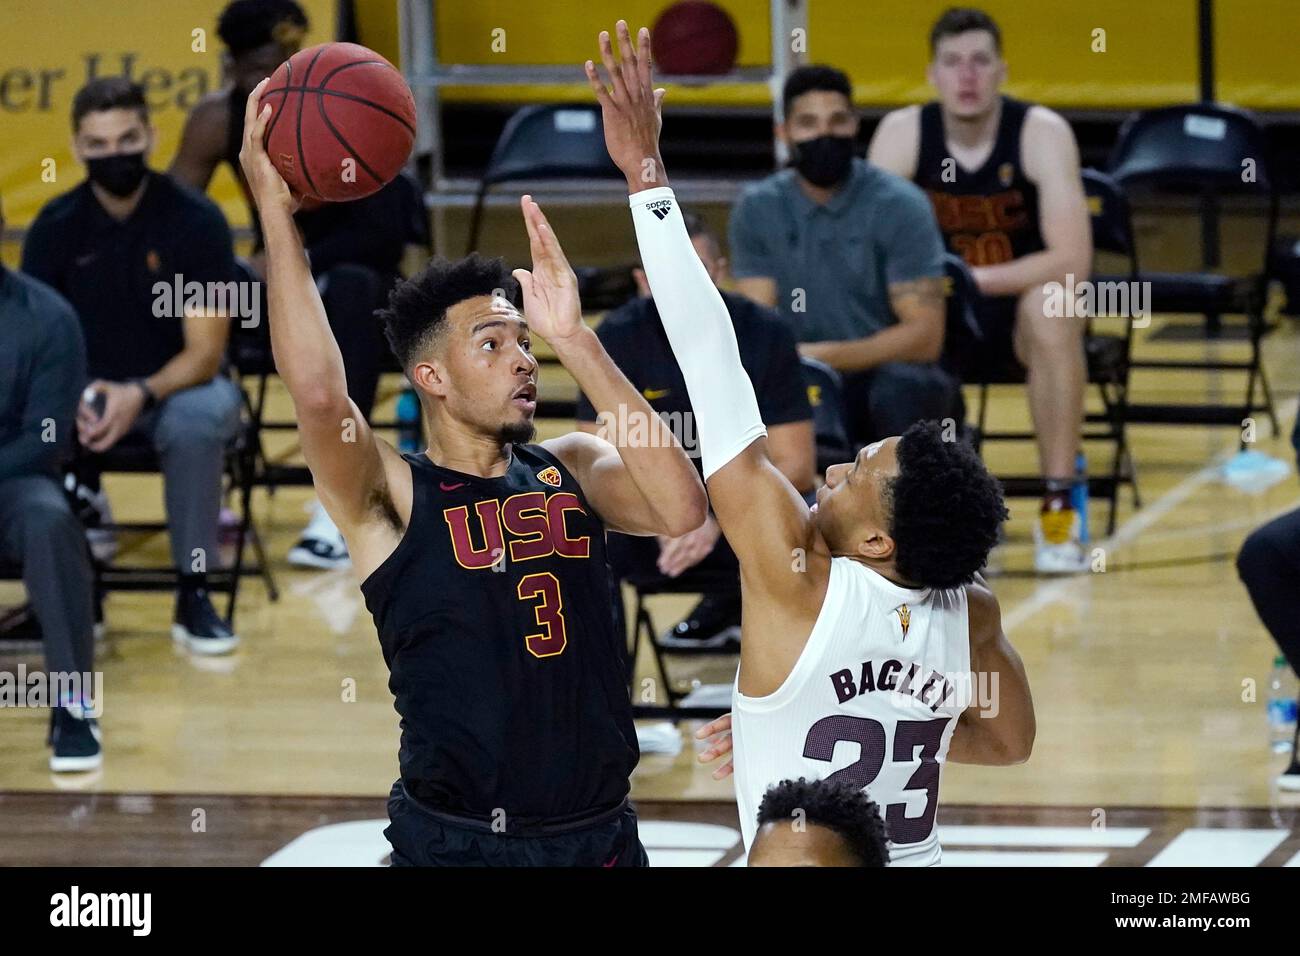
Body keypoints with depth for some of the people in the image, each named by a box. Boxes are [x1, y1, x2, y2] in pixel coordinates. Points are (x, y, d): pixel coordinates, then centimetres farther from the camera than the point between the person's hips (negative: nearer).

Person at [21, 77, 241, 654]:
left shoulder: (195, 221, -11)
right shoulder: (55, 228, -4)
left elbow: (205, 351, -14)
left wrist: (141, 394, -33)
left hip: (176, 386, -2)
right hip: (87, 392, 2)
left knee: (203, 416, -38)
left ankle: (193, 595, -23)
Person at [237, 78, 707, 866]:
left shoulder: (572, 468, 6)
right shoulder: (390, 496, -5)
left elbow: (682, 510, -13)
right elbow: (317, 393, -23)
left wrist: (576, 341, -14)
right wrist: (275, 214, -22)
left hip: (601, 831, 4)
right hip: (458, 842, -4)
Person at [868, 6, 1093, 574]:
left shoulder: (1042, 133, -18)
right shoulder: (902, 133, -10)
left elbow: (1073, 260, -26)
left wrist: (972, 279, -34)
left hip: (1019, 301, -3)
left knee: (1051, 306, -37)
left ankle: (1060, 503, -28)